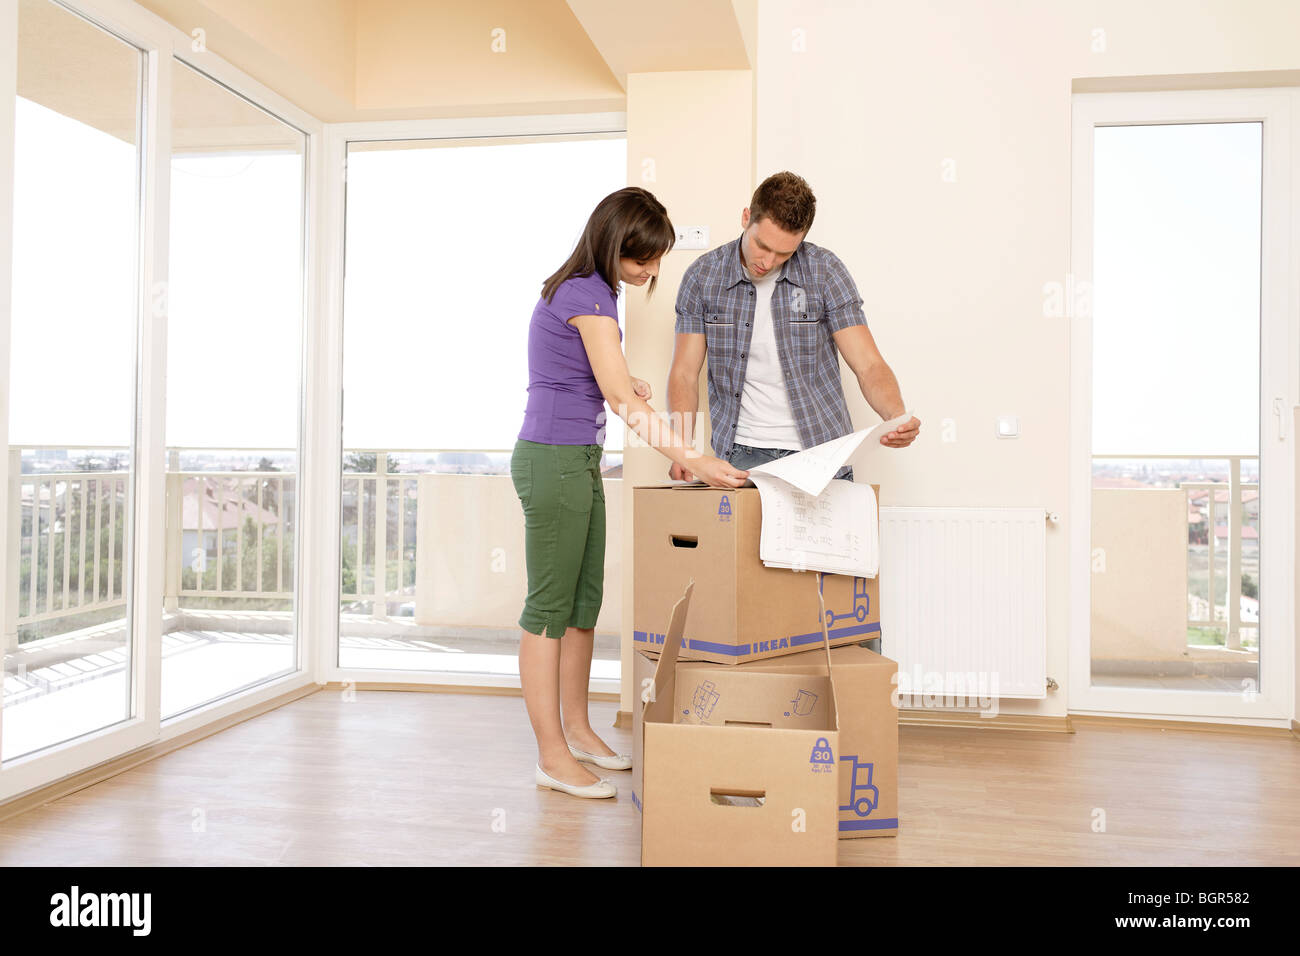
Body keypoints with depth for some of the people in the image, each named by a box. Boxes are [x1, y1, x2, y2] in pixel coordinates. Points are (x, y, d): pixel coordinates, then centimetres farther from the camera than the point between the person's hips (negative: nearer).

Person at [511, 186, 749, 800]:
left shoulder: (587, 289, 14)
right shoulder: (587, 295, -16)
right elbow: (622, 401, -20)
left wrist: (618, 380, 8)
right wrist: (691, 461, -20)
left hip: (579, 460, 10)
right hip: (553, 458, -10)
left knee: (584, 603, 13)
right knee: (548, 607, -4)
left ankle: (577, 731, 25)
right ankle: (553, 757, 4)